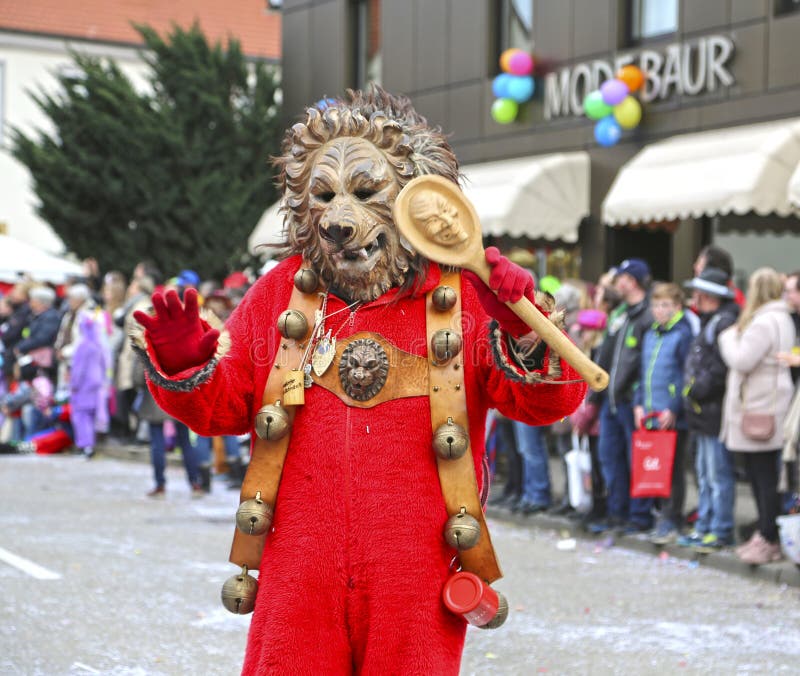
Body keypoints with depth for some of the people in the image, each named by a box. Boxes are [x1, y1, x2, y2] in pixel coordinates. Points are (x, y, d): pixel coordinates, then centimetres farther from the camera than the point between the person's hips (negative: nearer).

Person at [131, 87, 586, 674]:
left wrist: (526, 334, -23)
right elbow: (222, 403, 10)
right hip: (299, 576, 2)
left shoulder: (463, 295, 0)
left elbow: (551, 401, -5)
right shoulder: (280, 294, 8)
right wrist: (184, 360, -9)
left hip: (417, 582, -1)